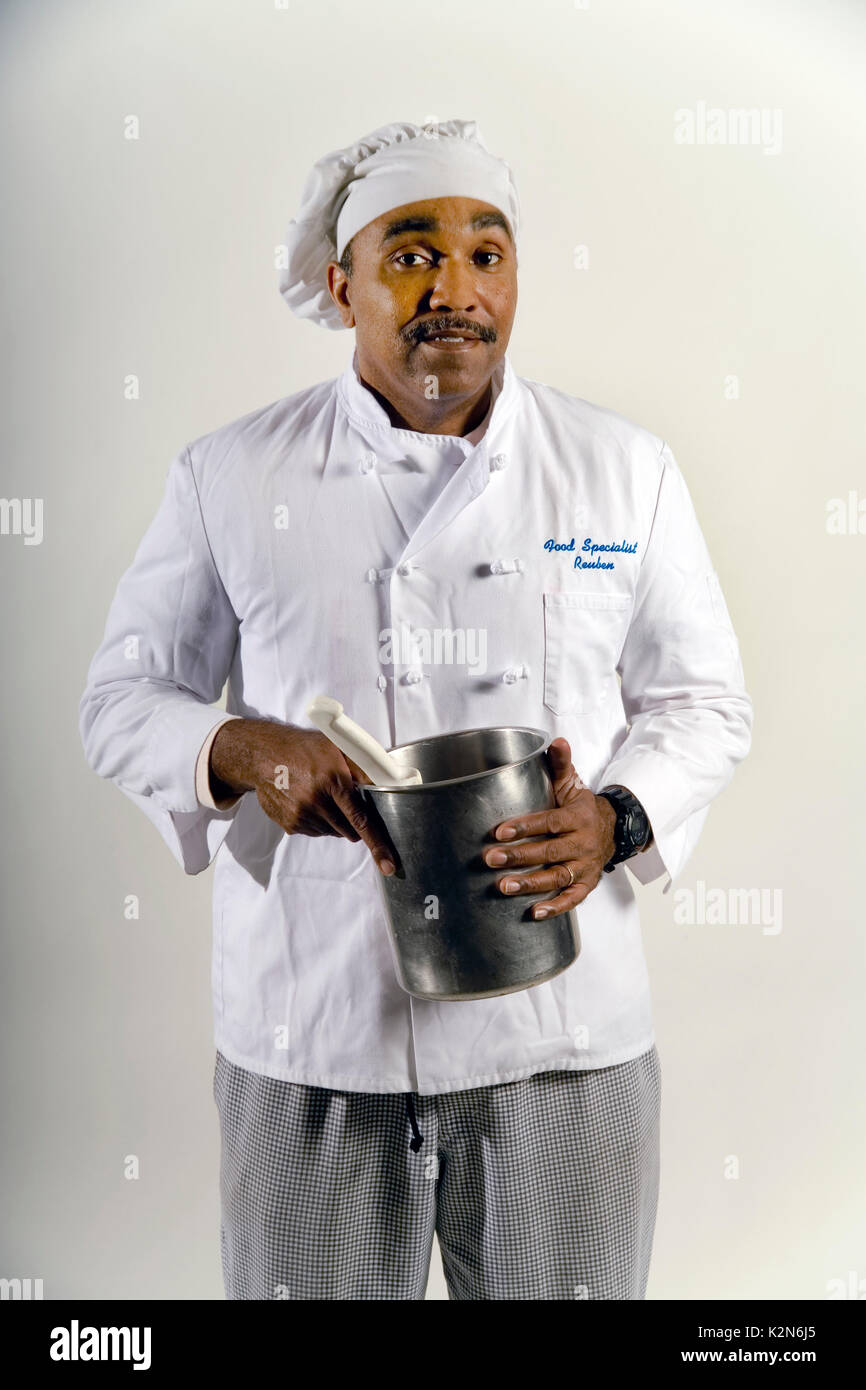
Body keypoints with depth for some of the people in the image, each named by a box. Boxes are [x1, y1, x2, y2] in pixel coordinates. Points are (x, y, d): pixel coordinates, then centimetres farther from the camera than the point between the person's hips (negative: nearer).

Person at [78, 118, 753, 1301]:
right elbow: (121, 698, 5)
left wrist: (616, 821, -13)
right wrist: (243, 750, -16)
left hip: (564, 1036, 1)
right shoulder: (231, 477, 0)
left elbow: (705, 700, 7)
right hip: (308, 1037, 0)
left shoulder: (625, 471, 2)